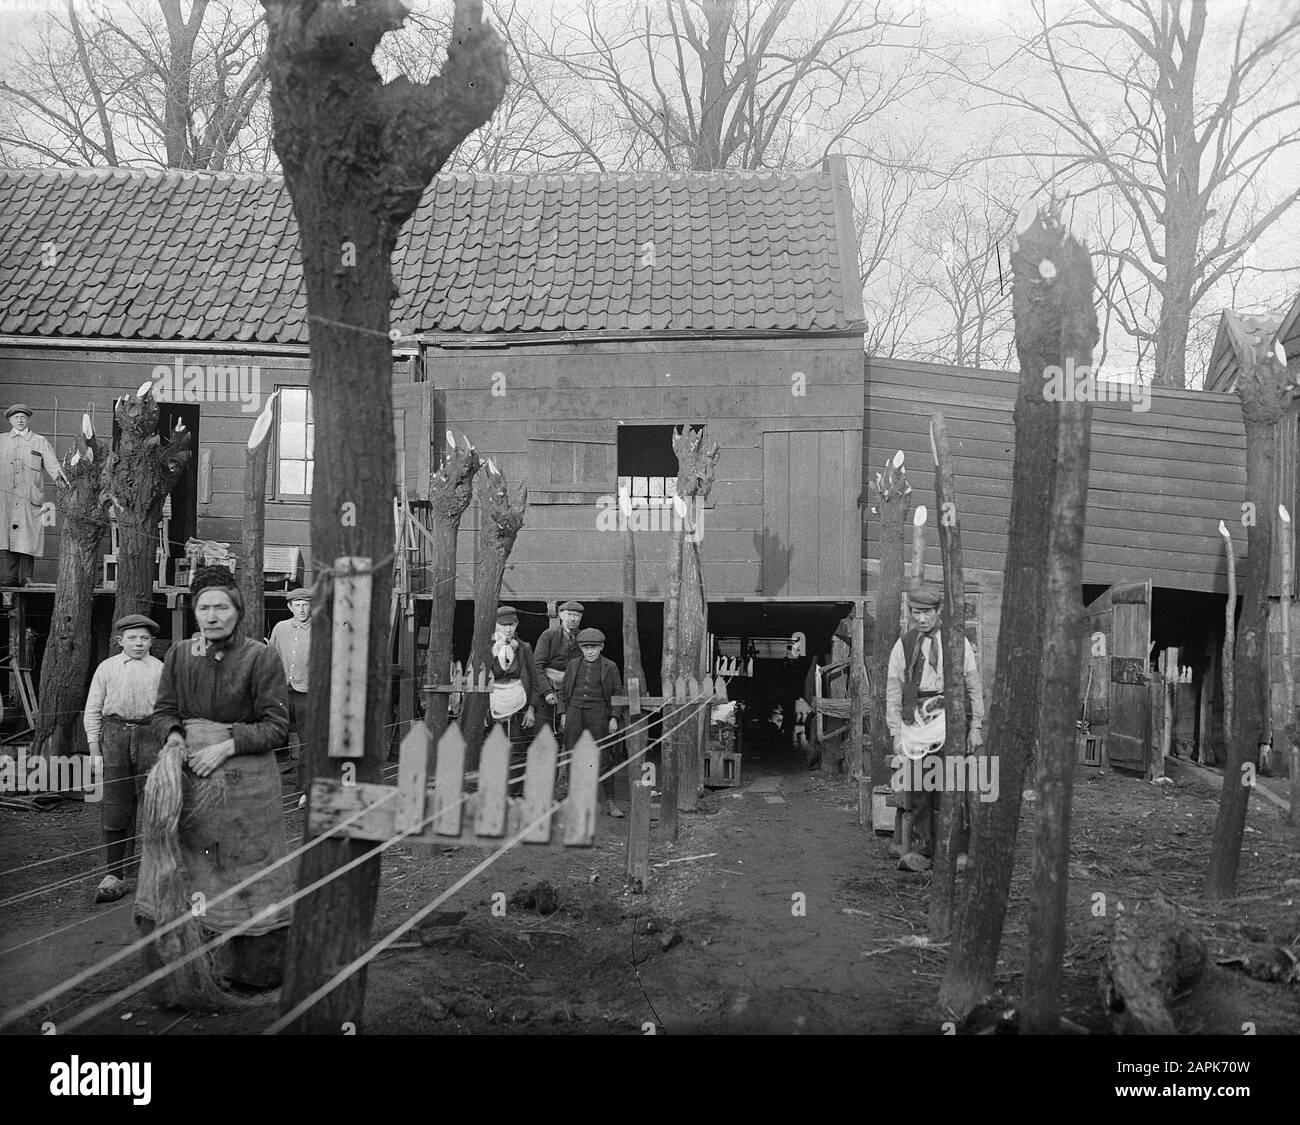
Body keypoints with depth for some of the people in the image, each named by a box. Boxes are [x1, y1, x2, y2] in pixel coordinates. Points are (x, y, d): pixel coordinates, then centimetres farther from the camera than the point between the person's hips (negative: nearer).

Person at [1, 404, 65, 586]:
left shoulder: (40, 442, 14)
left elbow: (52, 464, 4)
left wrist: (60, 476, -15)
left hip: (29, 499, -1)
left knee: (27, 540, -6)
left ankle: (25, 577, -2)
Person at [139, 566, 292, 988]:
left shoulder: (261, 658, -8)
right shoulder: (179, 655, 5)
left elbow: (276, 726, -9)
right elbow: (163, 710, 10)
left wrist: (226, 746, -19)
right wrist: (173, 735, -12)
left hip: (244, 779, -4)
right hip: (187, 775, 4)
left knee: (250, 874, 3)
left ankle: (256, 970, 17)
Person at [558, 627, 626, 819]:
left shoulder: (610, 667, 3)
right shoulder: (573, 664, 11)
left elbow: (618, 693, 5)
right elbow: (563, 690, 16)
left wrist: (614, 717, -2)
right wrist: (563, 713, 7)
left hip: (598, 713, -3)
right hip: (574, 712, 3)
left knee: (603, 758, -4)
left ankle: (609, 802, 1)